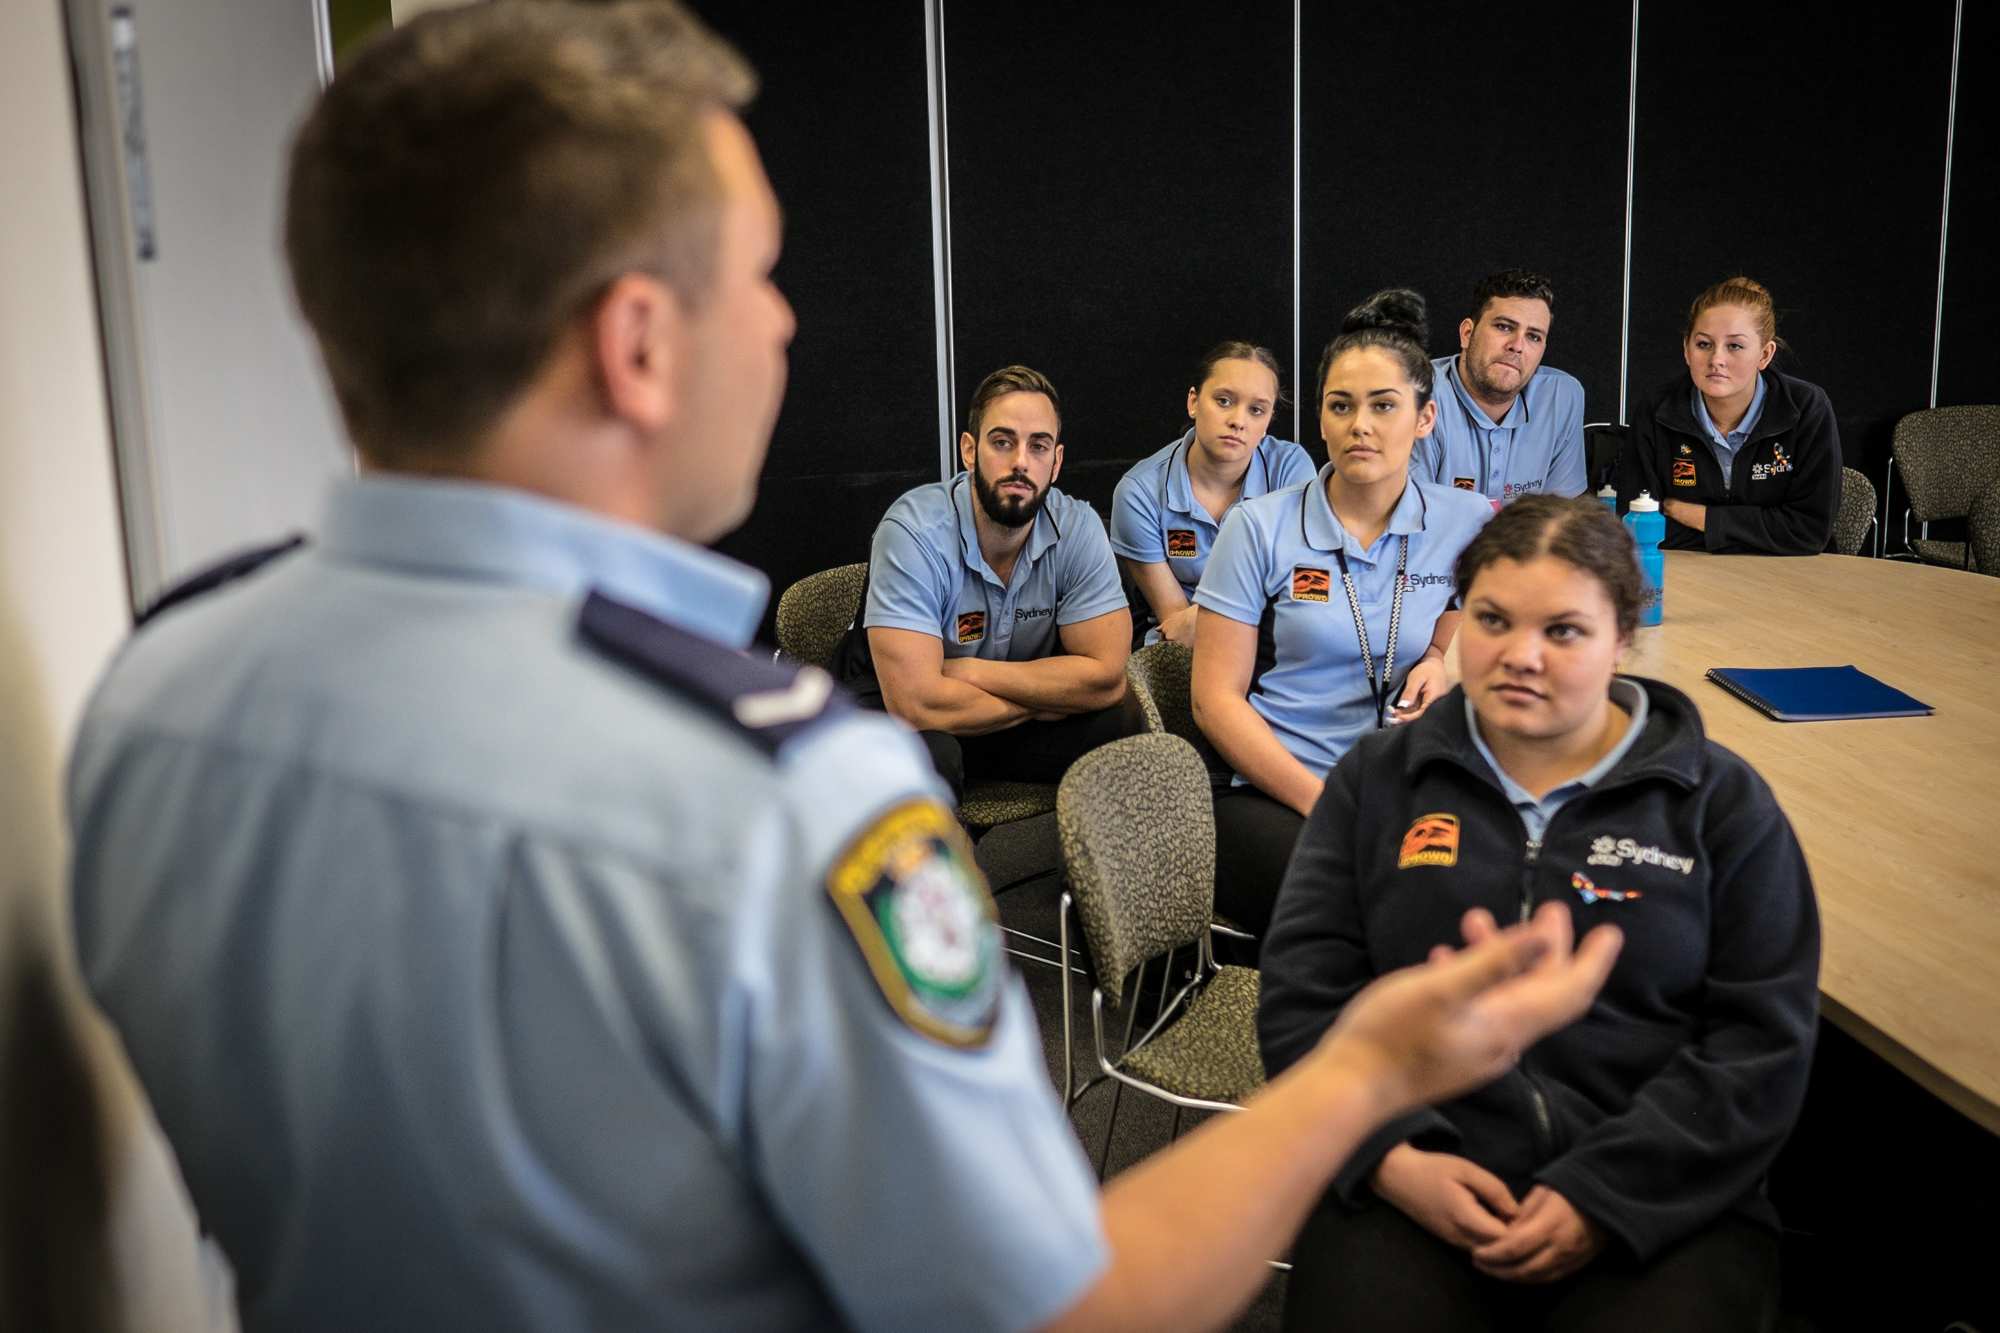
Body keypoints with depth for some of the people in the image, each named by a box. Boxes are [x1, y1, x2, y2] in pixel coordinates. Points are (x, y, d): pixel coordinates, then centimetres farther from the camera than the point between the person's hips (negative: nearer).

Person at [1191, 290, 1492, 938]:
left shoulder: (1466, 524, 7)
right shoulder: (1259, 527, 1)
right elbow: (1216, 696, -2)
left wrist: (1440, 664, -5)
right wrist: (1321, 800, -13)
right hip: (1269, 792, -2)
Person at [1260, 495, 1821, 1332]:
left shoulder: (1720, 802, 7)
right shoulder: (1378, 782, 9)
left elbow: (1763, 1037, 0)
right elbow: (1304, 999, 5)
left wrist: (1605, 1198, -10)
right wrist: (1390, 1156, -10)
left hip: (1660, 1203, 0)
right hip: (1411, 1189, 0)